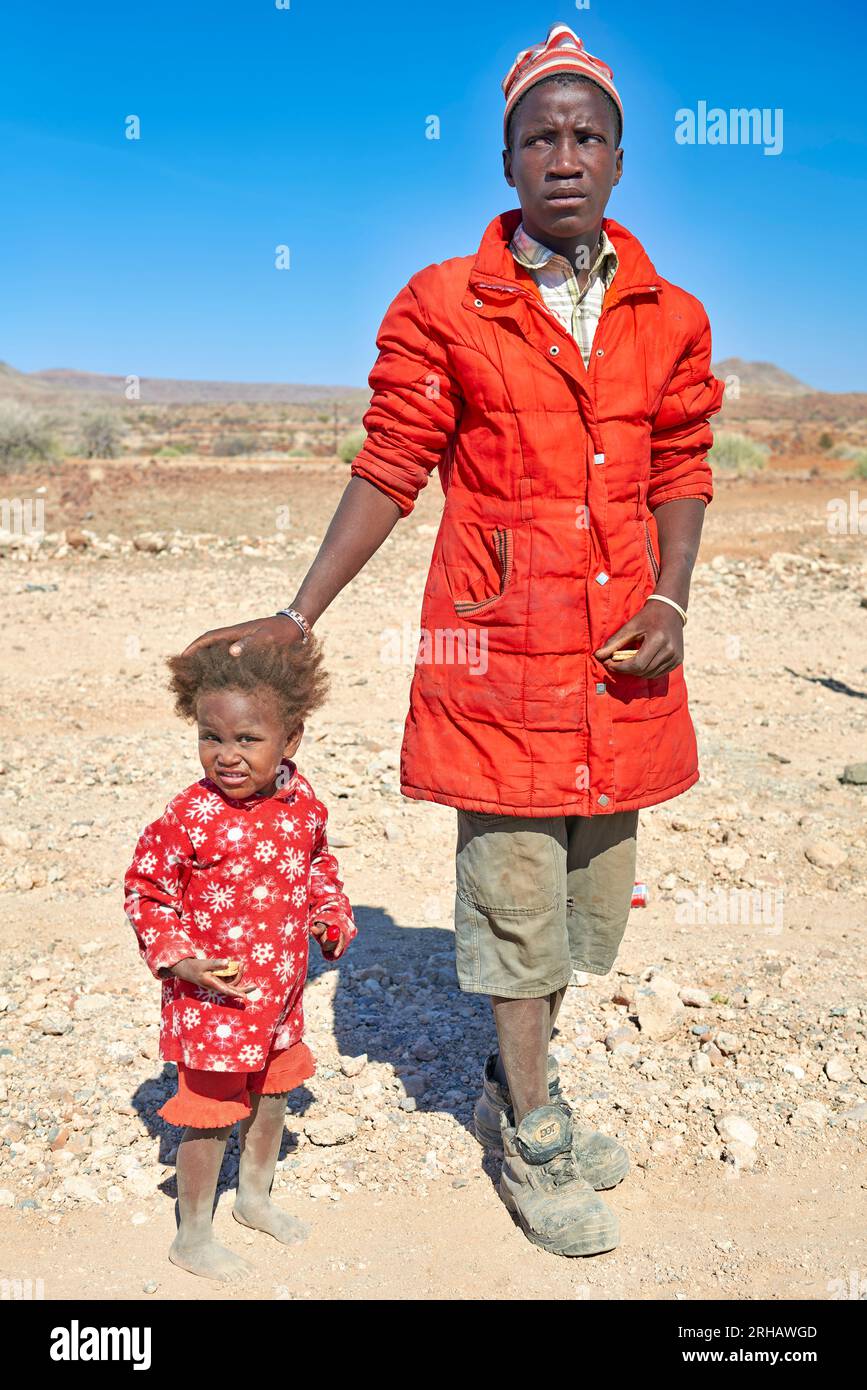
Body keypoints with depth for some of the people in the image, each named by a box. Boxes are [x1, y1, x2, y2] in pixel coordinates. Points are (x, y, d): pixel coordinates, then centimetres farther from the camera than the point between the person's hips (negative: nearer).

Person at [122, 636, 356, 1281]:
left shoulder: (302, 801, -6)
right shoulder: (189, 816, -22)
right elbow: (145, 890, -12)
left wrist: (335, 916, 4)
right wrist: (179, 958, -20)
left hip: (280, 988, 6)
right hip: (214, 996, -6)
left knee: (272, 1094, 22)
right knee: (212, 1113, 6)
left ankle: (256, 1196, 48)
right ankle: (193, 1238, 29)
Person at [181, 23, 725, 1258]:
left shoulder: (669, 318, 8)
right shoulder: (441, 308, -2)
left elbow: (681, 471, 13)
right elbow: (388, 472, -1)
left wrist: (669, 602, -4)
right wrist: (295, 620, -5)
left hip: (622, 649, 5)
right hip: (498, 646, -4)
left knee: (589, 886, 14)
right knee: (515, 890, 3)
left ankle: (515, 1085, 38)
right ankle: (534, 1145, 24)